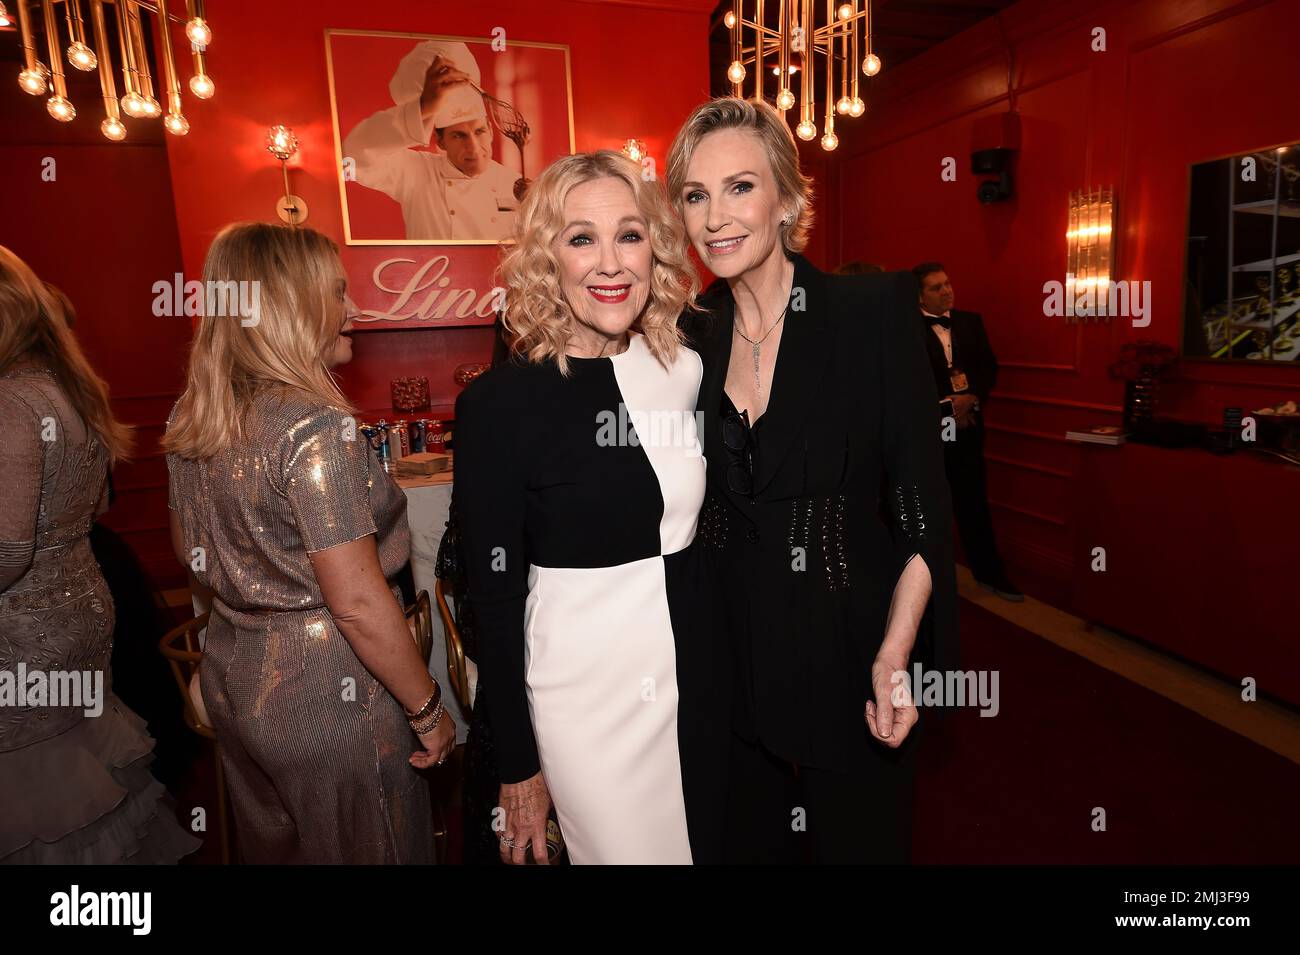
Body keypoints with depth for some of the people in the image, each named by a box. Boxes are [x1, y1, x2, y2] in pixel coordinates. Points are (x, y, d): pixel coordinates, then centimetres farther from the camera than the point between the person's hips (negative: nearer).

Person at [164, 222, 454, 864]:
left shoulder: (190, 418, 1)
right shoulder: (316, 428, -25)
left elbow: (190, 551, 14)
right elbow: (357, 601, -25)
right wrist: (429, 712, -15)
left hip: (233, 683, 8)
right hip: (330, 697, -8)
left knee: (273, 849, 27)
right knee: (368, 851, 14)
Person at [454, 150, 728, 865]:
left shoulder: (685, 370, -2)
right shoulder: (499, 403, -17)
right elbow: (494, 598, -12)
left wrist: (717, 669, 9)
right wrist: (517, 767, -7)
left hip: (696, 678, 5)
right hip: (584, 691, -5)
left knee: (706, 838, 22)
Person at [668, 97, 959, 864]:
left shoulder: (874, 309, -11)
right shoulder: (694, 337, 1)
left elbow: (923, 501, -11)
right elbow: (698, 506, 8)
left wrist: (895, 655, -18)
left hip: (848, 647, -3)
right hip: (734, 653, 4)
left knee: (859, 837, 17)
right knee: (749, 838, 20)